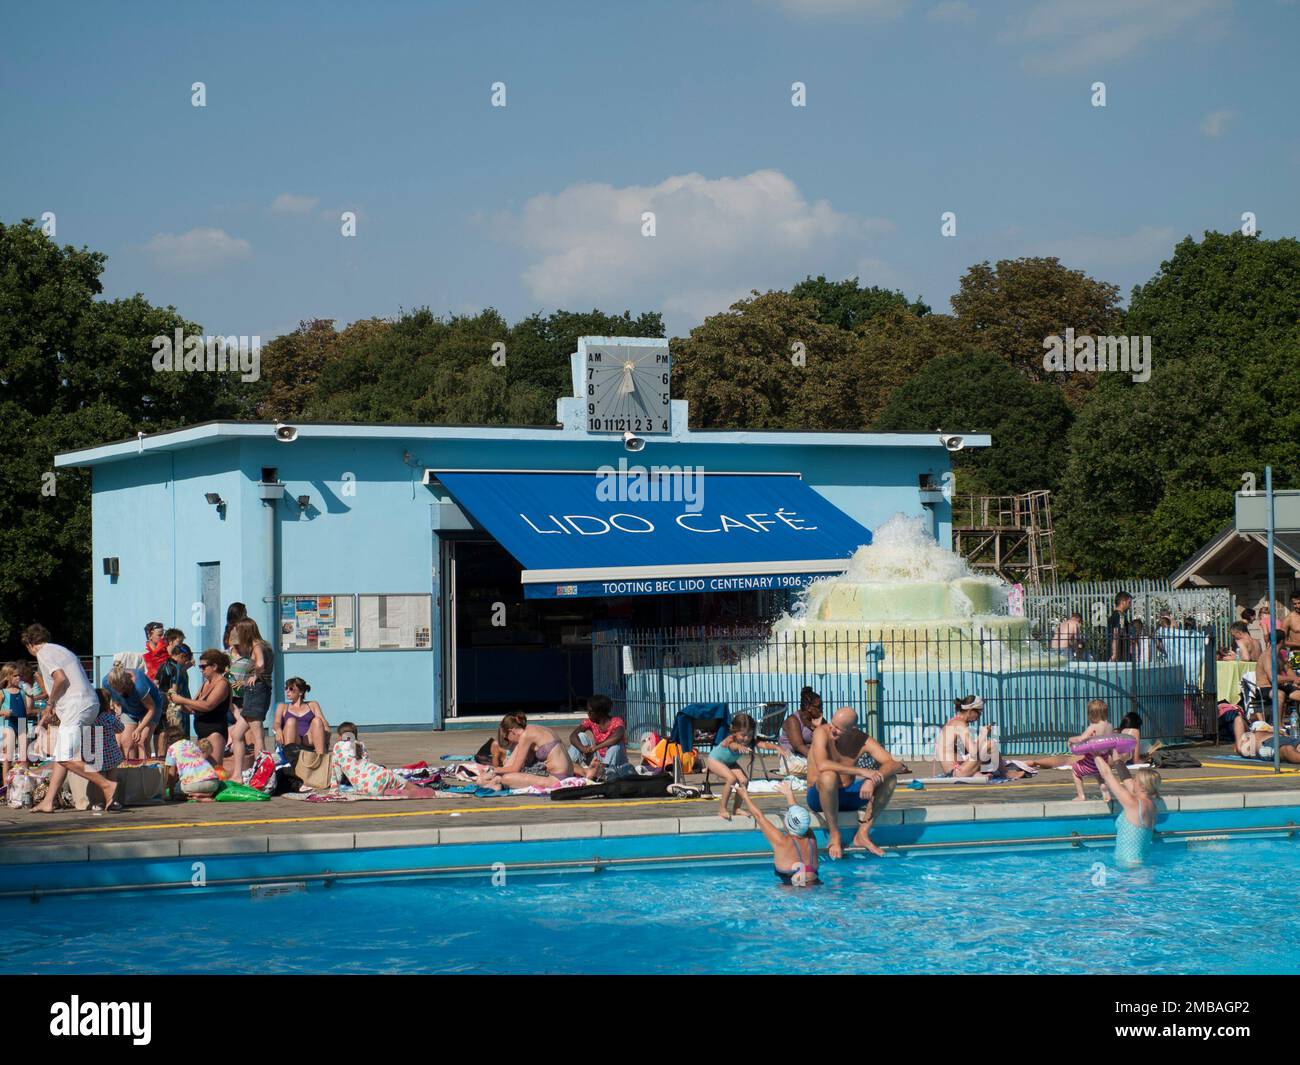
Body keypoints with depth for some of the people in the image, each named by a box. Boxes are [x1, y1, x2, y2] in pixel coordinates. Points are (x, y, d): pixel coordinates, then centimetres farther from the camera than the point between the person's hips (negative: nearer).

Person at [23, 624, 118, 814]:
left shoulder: (43, 653, -1)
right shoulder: (60, 650, 27)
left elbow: (61, 678, -15)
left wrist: (49, 704, -1)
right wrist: (55, 709, 24)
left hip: (76, 706, -10)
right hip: (90, 704, 10)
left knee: (66, 758, -12)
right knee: (60, 757, 10)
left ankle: (107, 785, -15)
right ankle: (48, 802, 9)